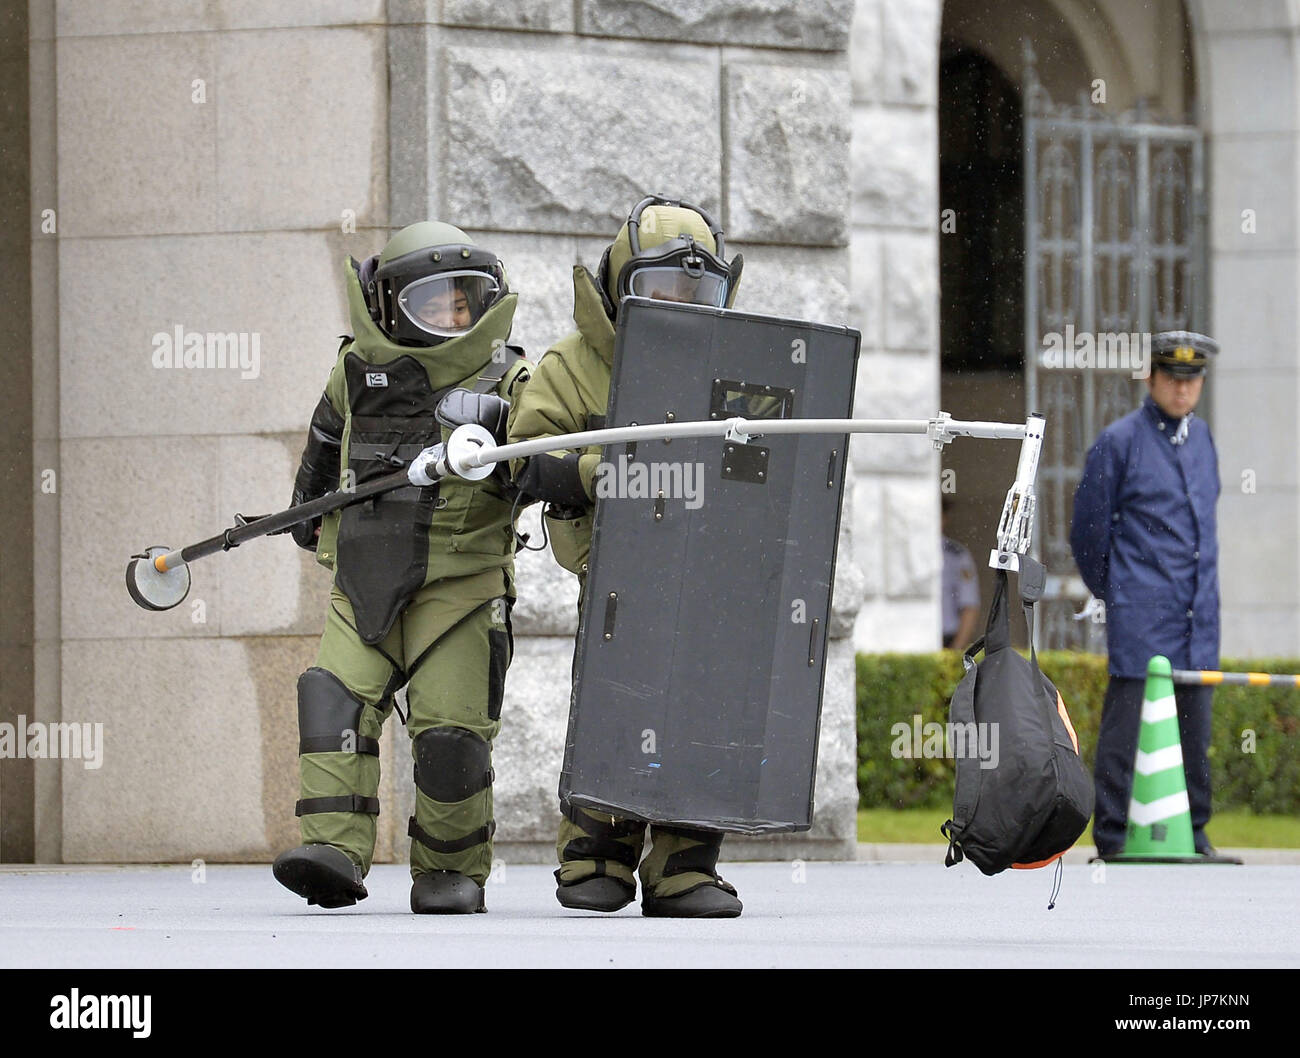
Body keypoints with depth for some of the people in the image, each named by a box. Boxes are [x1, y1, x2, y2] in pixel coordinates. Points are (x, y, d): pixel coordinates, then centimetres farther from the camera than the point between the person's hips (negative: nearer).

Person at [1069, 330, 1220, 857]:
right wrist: (1111, 589, 11)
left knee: (1194, 722, 8)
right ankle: (1113, 837, -3)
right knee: (1128, 721, -7)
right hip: (1141, 616, -6)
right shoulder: (1119, 442, -5)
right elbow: (1088, 528, 1)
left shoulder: (1201, 436, 14)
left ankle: (1192, 833, 15)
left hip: (1197, 616, 6)